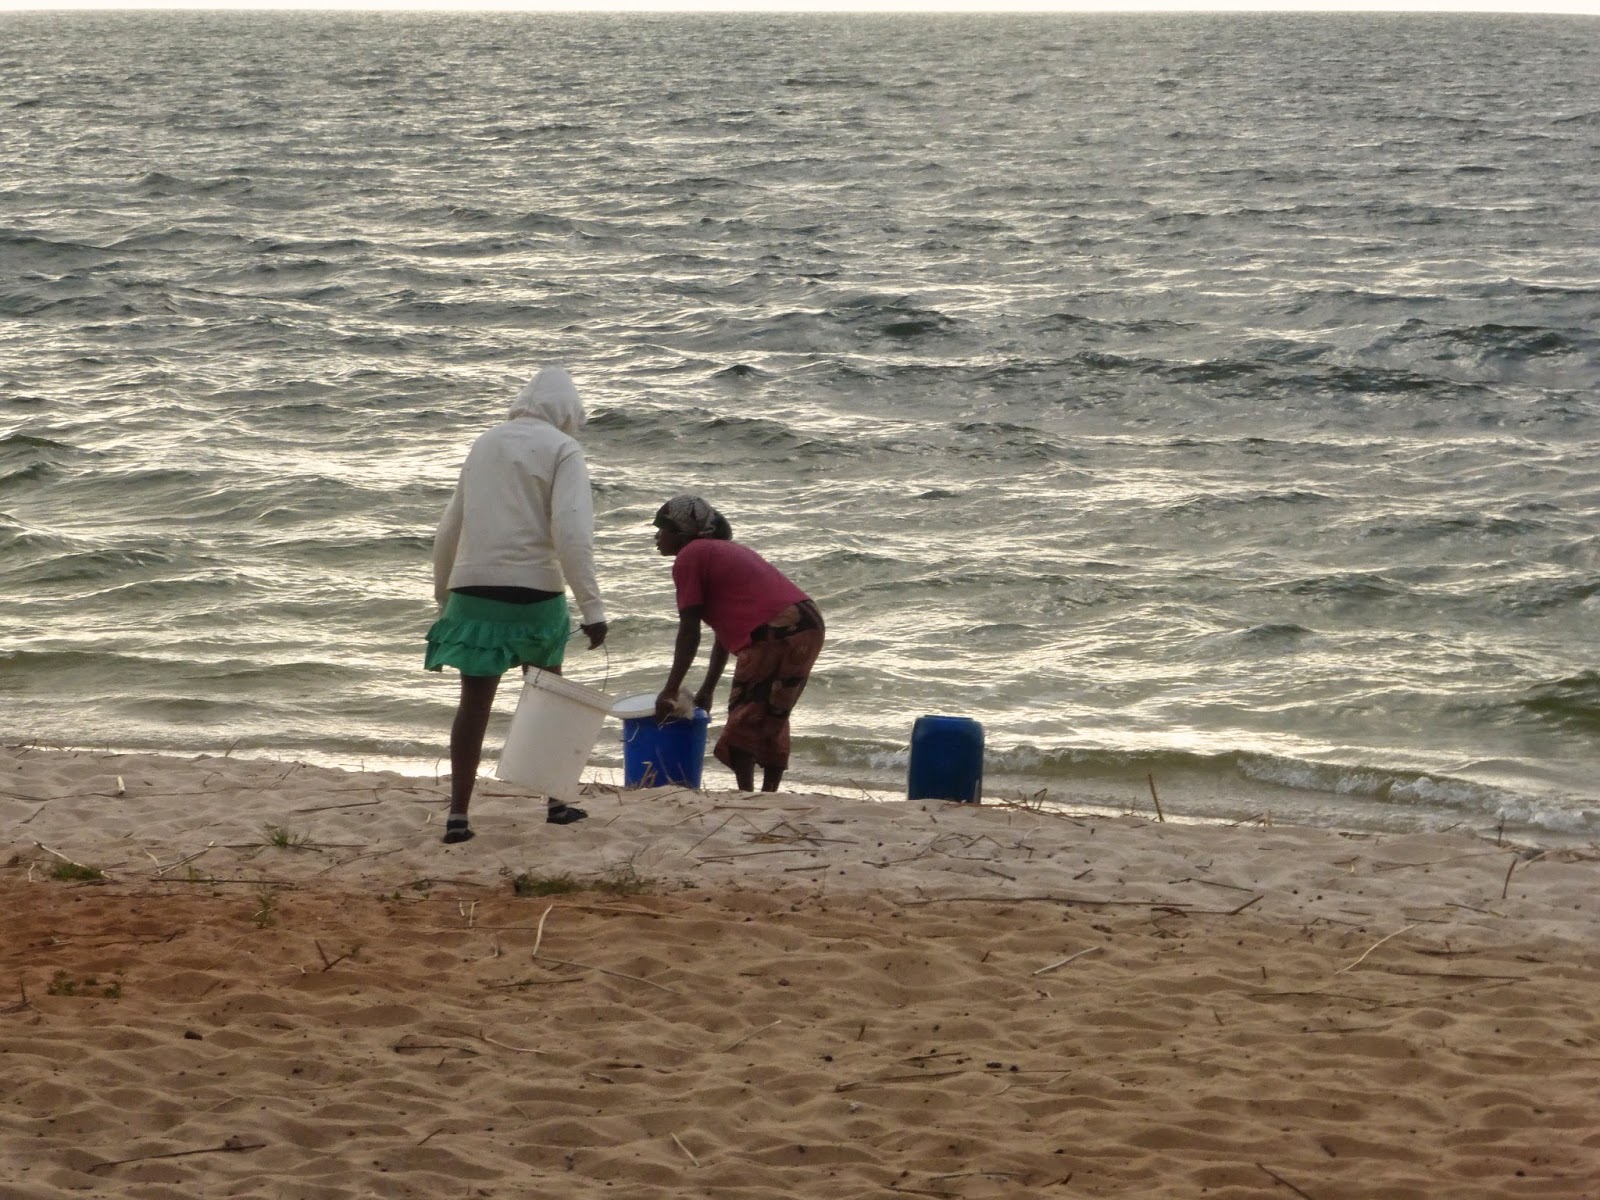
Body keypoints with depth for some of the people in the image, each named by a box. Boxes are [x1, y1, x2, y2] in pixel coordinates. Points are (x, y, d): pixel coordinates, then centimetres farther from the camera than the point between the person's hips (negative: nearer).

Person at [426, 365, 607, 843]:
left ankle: (458, 813, -4)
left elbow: (450, 527, 18)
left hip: (473, 589, 4)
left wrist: (444, 594, 28)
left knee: (475, 700, 3)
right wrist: (591, 607, -15)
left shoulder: (485, 443, 15)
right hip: (534, 590, -3)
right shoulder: (562, 449, -3)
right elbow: (572, 531, -15)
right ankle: (553, 800, 23)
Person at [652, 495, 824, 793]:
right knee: (772, 718, 17)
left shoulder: (689, 558, 2)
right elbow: (727, 626, 30)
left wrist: (670, 692, 3)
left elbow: (689, 632, -2)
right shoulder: (725, 550, 30)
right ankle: (768, 795, 19)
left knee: (742, 719, 1)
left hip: (774, 634, -9)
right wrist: (707, 689, 31)